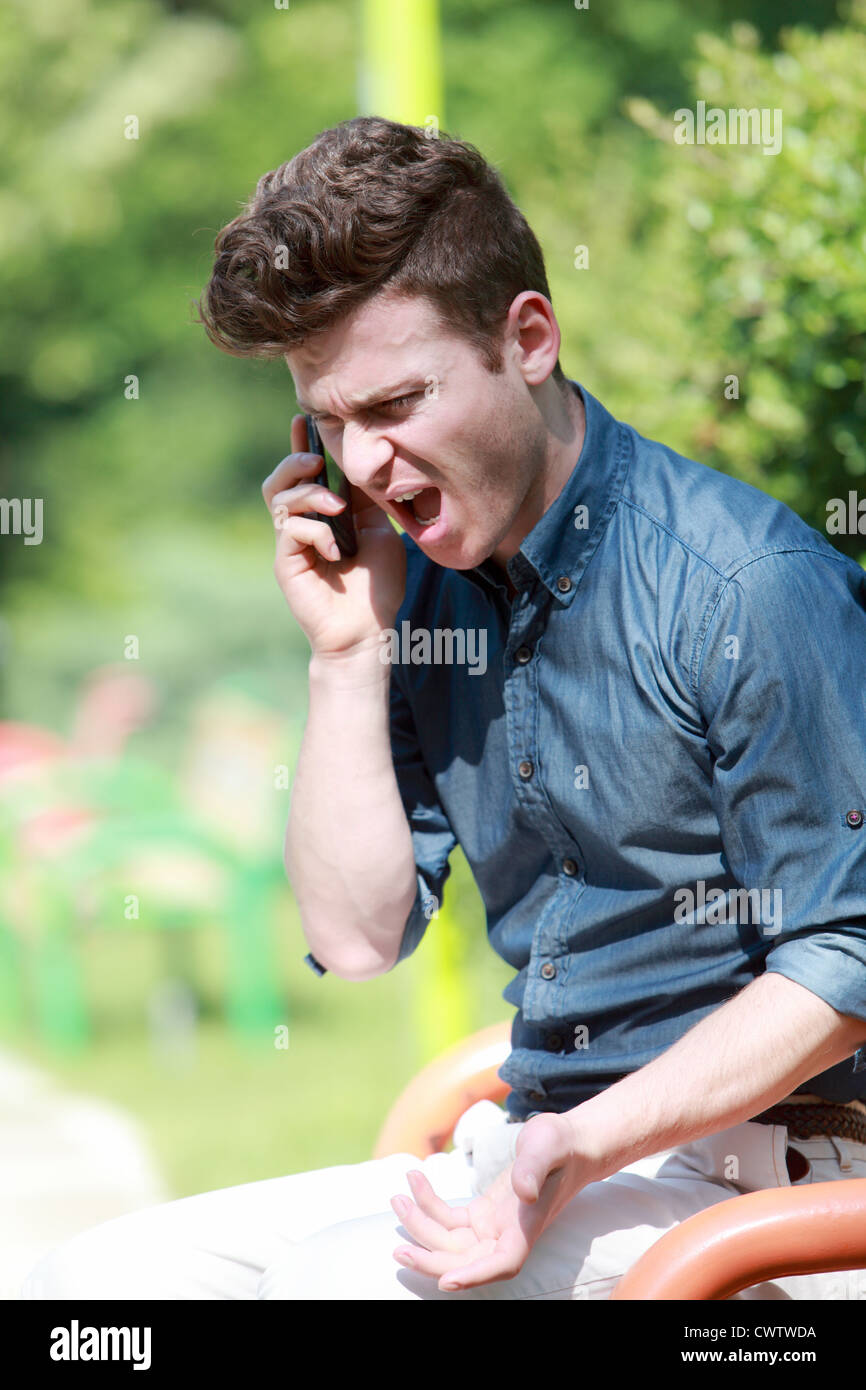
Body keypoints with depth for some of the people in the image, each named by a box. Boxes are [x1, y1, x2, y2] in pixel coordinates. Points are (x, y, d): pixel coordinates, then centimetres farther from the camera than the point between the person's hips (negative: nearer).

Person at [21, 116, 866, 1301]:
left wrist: (585, 1150, -24)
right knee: (92, 1279, -7)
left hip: (747, 1166, -7)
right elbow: (358, 935, 8)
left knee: (339, 1280, -31)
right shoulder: (420, 590, 8)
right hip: (525, 1151, 7)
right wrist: (348, 655, -2)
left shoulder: (743, 587, -14)